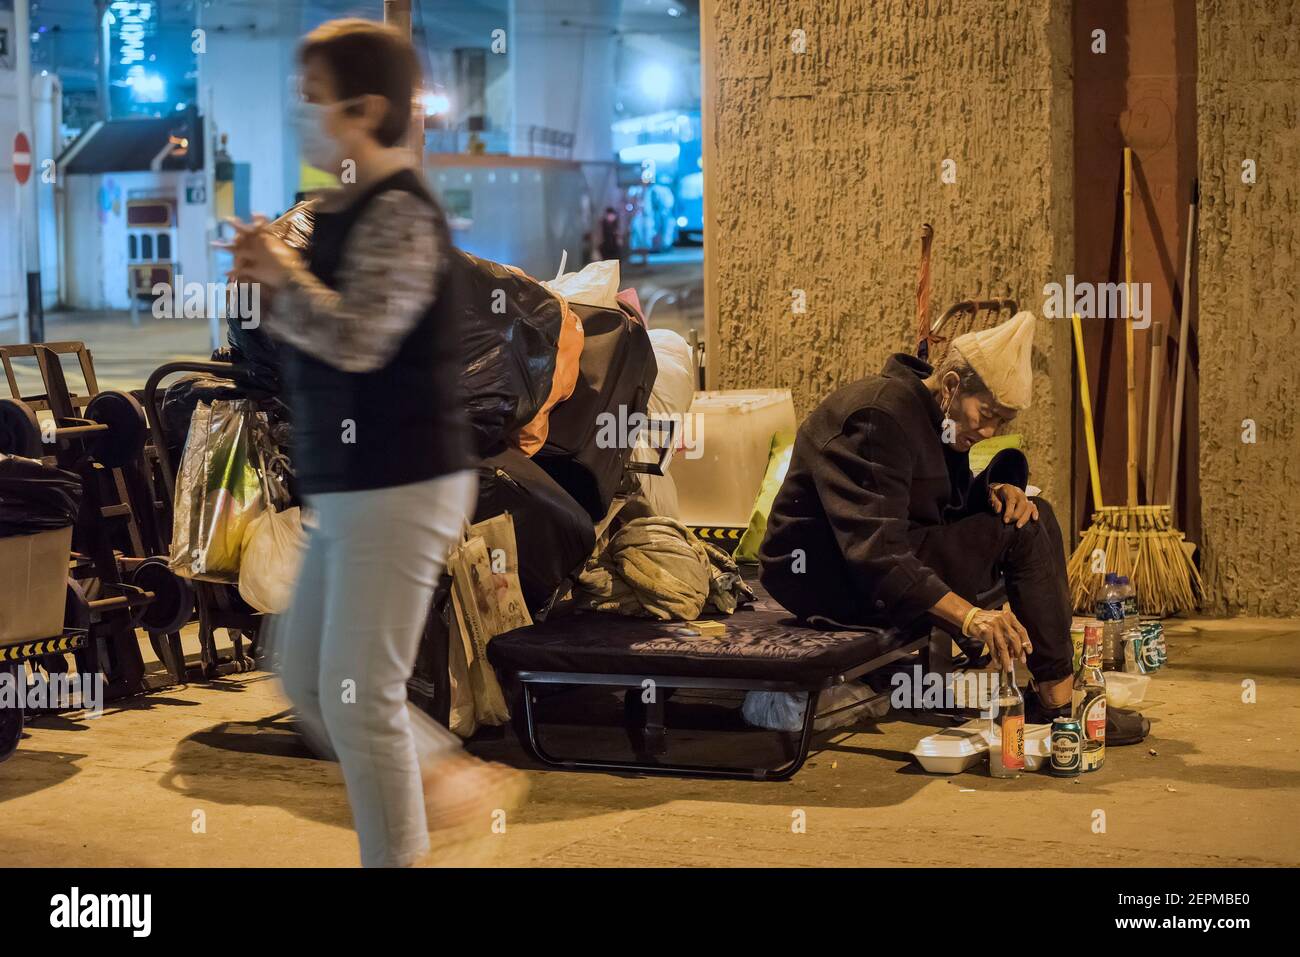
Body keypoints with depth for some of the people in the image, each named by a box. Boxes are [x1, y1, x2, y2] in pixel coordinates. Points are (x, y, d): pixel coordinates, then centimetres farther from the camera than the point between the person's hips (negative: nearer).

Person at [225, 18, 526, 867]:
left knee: (358, 695, -3)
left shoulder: (400, 215, -17)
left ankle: (397, 854, 10)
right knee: (306, 675, 16)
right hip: (351, 488, 10)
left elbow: (356, 337, -30)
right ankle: (449, 779, 28)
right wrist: (274, 272, 1)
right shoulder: (345, 209, 12)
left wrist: (282, 274, -14)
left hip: (399, 487, -10)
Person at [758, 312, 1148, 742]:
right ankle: (1056, 703, -11)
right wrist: (969, 616, -42)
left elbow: (954, 499, 18)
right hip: (829, 577, -10)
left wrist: (995, 490, -6)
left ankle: (1058, 691, -2)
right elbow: (877, 554, -33)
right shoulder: (879, 417, -24)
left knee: (1030, 513, 3)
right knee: (1019, 534, -16)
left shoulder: (933, 412, 7)